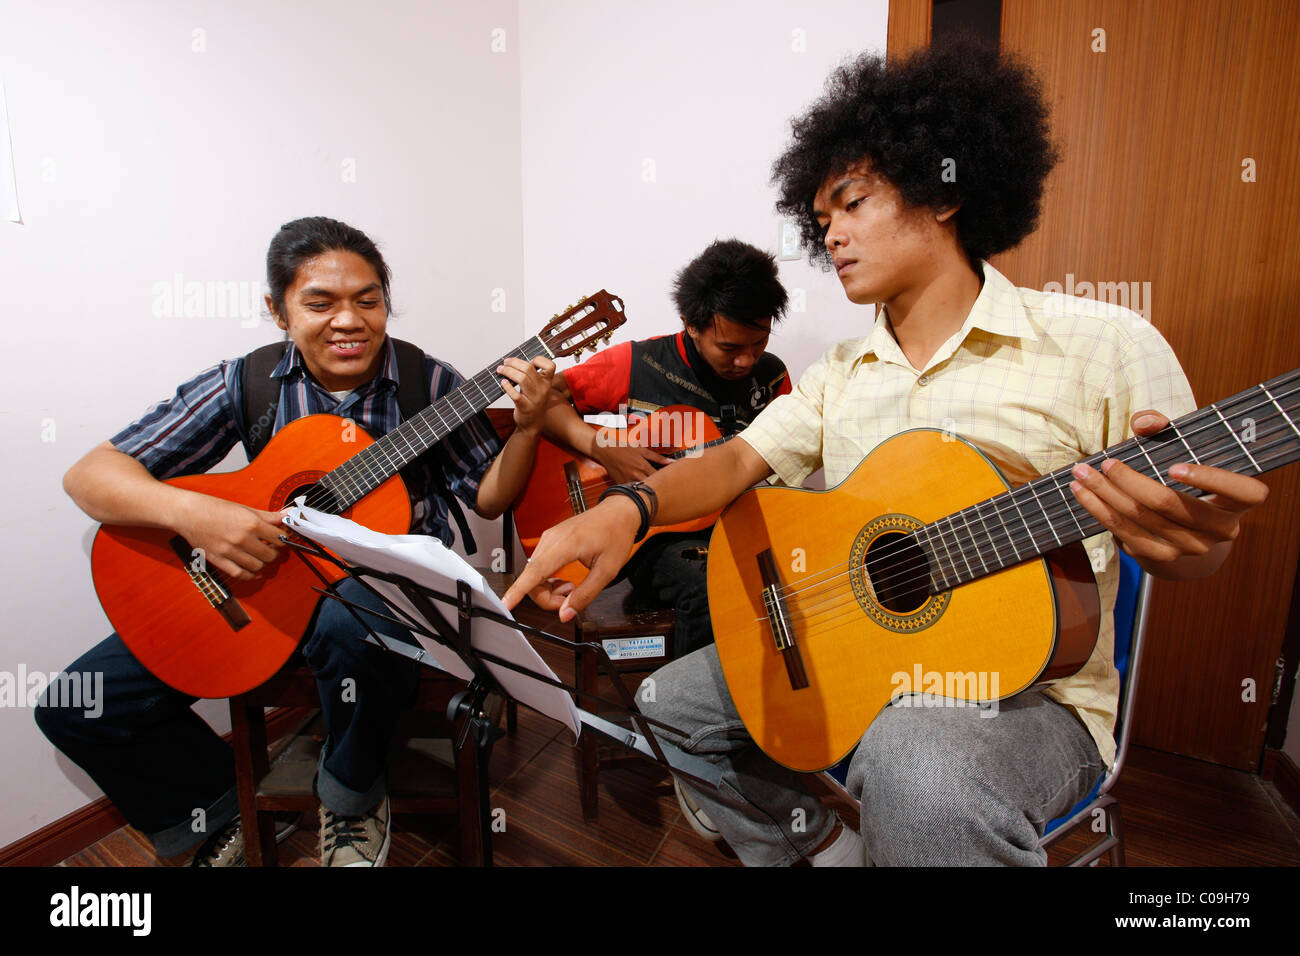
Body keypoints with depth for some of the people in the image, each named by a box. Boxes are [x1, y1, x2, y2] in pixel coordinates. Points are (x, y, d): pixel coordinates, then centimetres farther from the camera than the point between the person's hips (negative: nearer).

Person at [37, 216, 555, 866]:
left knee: (349, 624, -39)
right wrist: (190, 513, -26)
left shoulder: (427, 384, -5)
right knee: (77, 705, -8)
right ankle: (226, 809, 20)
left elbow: (488, 498, -2)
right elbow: (89, 474, -6)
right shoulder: (245, 384, -3)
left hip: (390, 580, -2)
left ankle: (353, 801, -5)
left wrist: (527, 428, -20)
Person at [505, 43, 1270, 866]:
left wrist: (1190, 539, -29)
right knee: (665, 705, 2)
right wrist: (628, 509, -20)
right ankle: (829, 849, 15)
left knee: (917, 767, -38)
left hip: (1029, 687, -5)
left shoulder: (1101, 347, -8)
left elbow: (1196, 523, -4)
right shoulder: (841, 377, 9)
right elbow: (741, 460, 0)